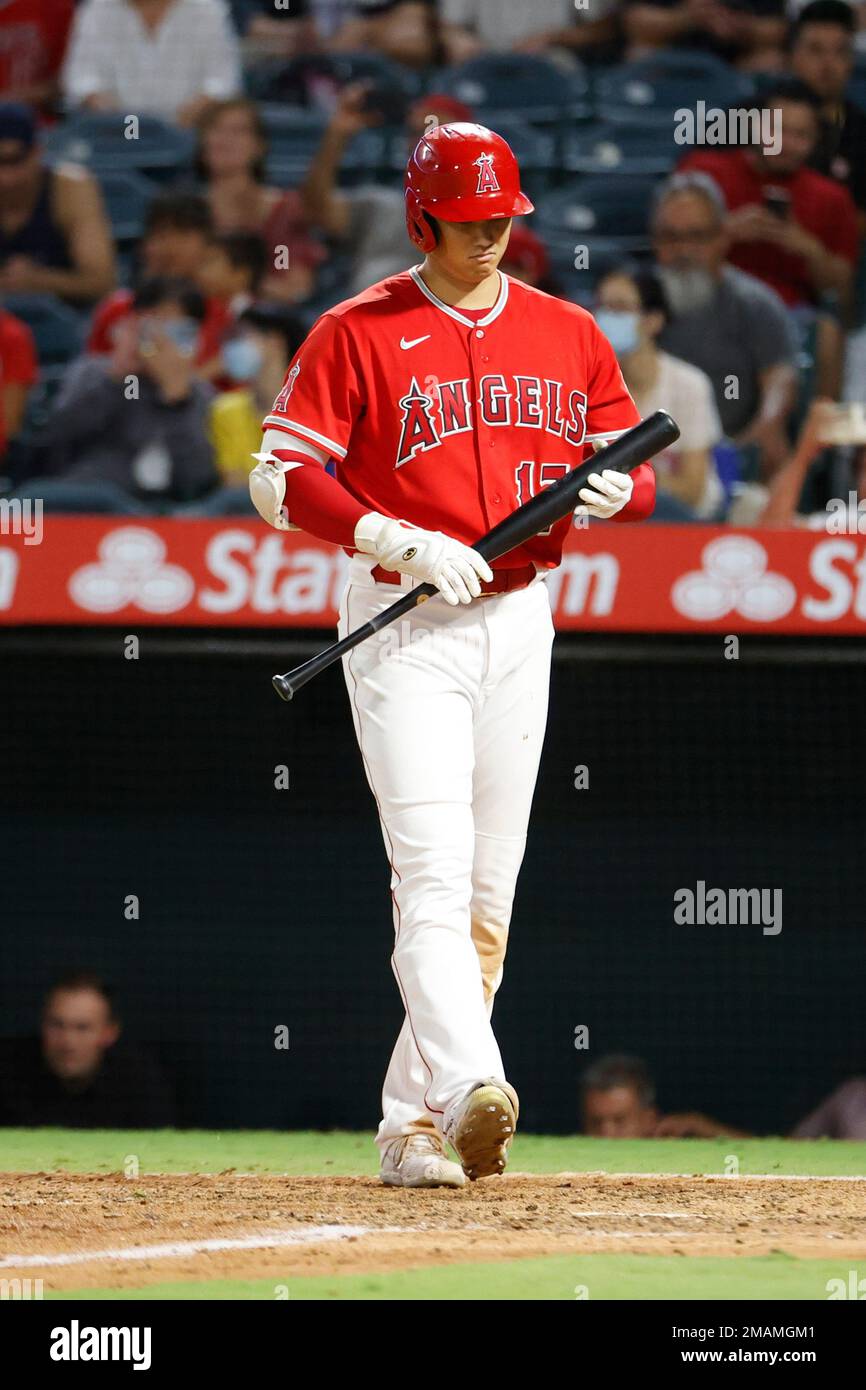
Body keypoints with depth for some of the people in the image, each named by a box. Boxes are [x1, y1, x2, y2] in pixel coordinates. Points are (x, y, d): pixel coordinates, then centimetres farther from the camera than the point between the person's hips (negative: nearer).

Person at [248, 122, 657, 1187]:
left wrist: (614, 490, -10)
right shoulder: (356, 333, -3)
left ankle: (413, 1122, 14)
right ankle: (470, 1089, -34)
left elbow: (636, 473, 16)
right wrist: (403, 543, -20)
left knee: (488, 890, 6)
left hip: (520, 620, 5)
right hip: (403, 622, -5)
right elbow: (281, 479, -8)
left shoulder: (568, 334, 11)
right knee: (434, 872, -19)